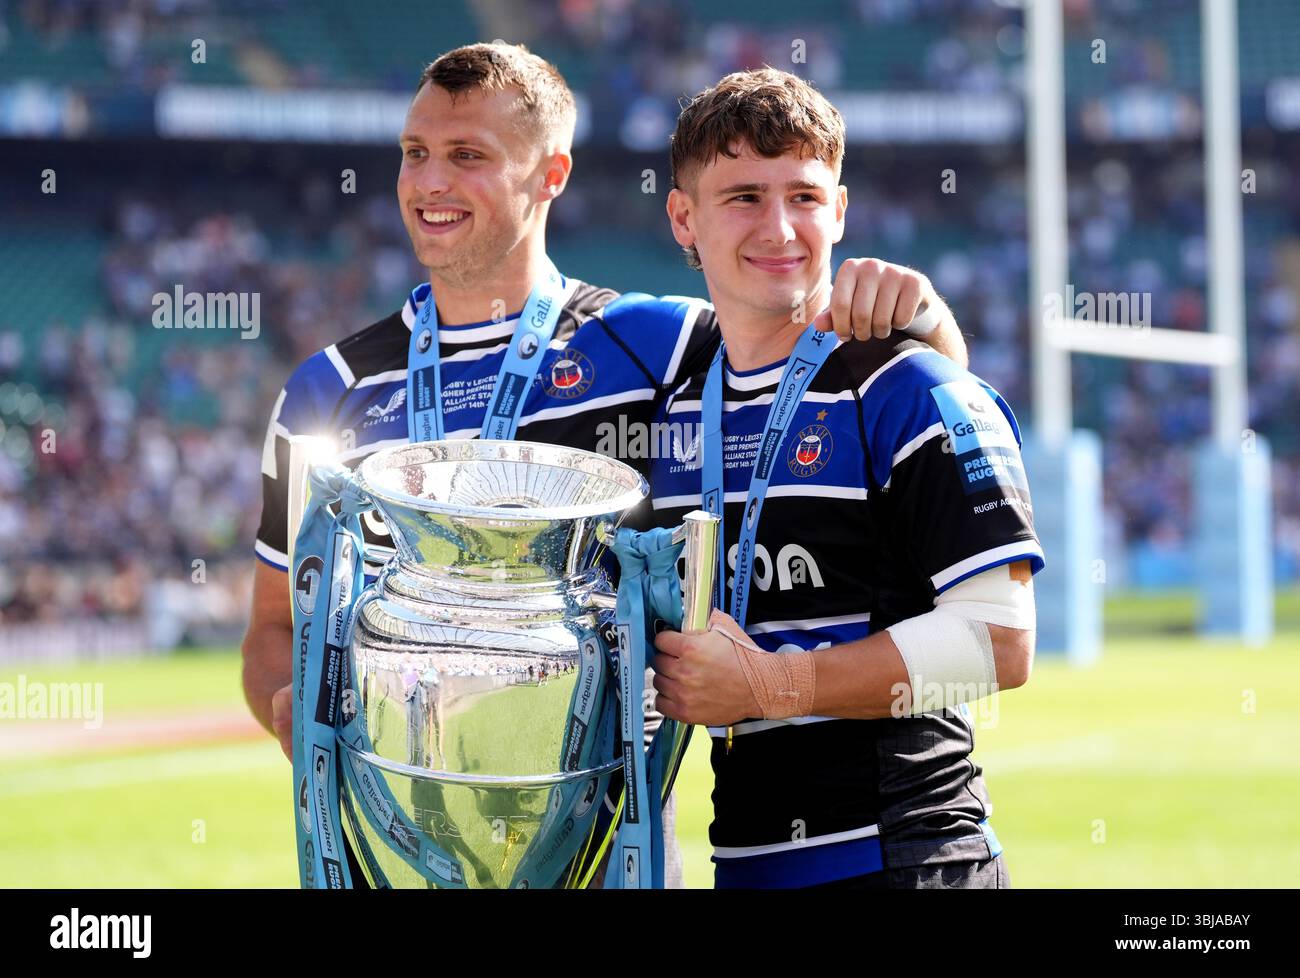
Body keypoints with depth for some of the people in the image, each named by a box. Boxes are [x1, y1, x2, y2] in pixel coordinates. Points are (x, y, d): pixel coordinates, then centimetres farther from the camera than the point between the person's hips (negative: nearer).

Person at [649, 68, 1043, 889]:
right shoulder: (675, 411, 11)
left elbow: (1001, 641, -15)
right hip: (742, 861, 6)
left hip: (905, 852, -5)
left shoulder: (912, 396, -8)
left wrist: (767, 686, -16)